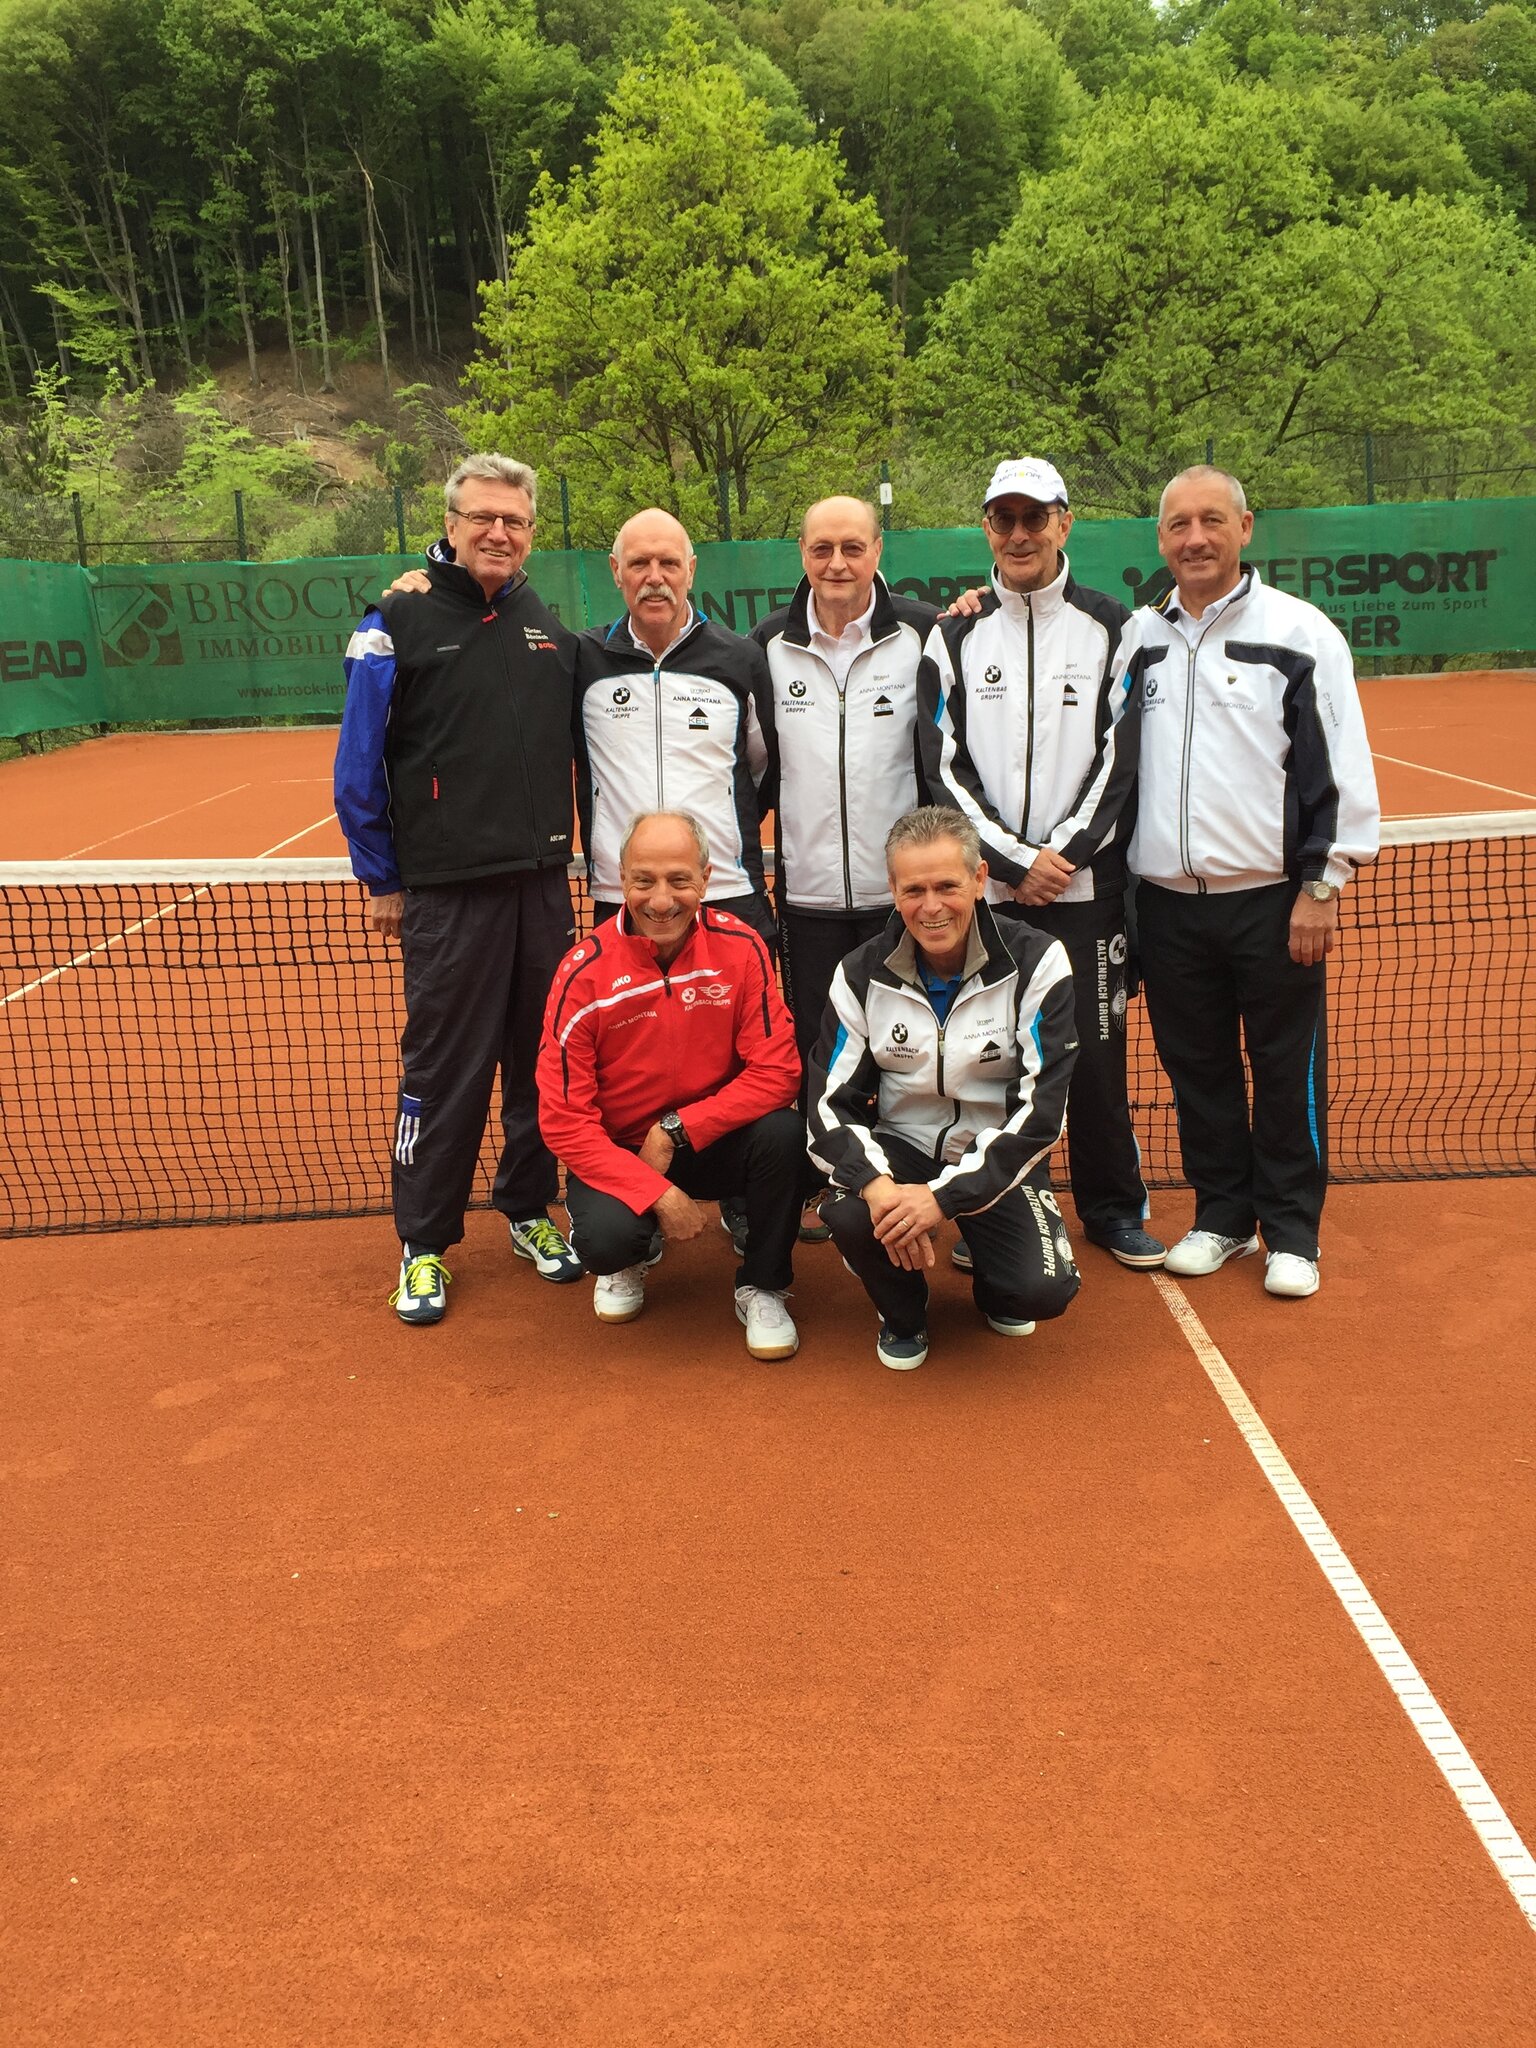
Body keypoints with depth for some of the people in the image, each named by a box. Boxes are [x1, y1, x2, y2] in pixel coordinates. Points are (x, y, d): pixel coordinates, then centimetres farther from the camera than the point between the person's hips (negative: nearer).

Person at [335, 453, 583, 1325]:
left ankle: (530, 1208, 27)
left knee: (543, 1058, 10)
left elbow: (582, 747, 19)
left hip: (544, 885, 4)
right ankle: (424, 1244, 14)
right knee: (443, 1071, 1)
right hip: (447, 892, -4)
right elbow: (358, 766, -1)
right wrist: (382, 880, 0)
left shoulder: (552, 630, 10)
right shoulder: (399, 623, -2)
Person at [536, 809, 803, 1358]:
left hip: (711, 1142, 2)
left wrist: (678, 1129, -22)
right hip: (617, 1153, -1)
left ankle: (762, 1288, -2)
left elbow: (777, 1070, -15)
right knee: (605, 1238, -31)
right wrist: (657, 1193, -23)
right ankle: (630, 1258, 12)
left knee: (781, 1131, -29)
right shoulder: (585, 972, -17)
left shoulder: (739, 947, -13)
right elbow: (564, 1121, -16)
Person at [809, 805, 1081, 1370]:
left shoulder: (1037, 963, -15)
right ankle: (904, 1314, 6)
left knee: (1043, 1290, -24)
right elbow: (831, 1101, -8)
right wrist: (874, 1182, -29)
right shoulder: (863, 973, -7)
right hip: (900, 1144, 2)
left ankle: (993, 1285, 17)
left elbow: (1042, 1107, -18)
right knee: (849, 1215, -30)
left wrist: (945, 1194, -27)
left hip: (998, 1155, -1)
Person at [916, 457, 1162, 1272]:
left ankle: (1113, 1208, 20)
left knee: (1095, 1050, 4)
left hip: (1086, 882, 0)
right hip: (983, 888, 1)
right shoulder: (956, 635, 6)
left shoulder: (1111, 626, 5)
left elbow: (1119, 755, -1)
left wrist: (1065, 854, -13)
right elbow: (945, 769, -1)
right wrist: (1018, 860, -10)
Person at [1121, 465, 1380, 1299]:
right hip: (1168, 902, 4)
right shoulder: (1137, 638, 8)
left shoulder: (1302, 631, -3)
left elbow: (1342, 768, -5)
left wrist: (1322, 885, -9)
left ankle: (1291, 1230, 19)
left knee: (1288, 1071, 4)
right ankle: (1222, 1214, 27)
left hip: (1273, 900, -3)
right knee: (1197, 1068, 12)